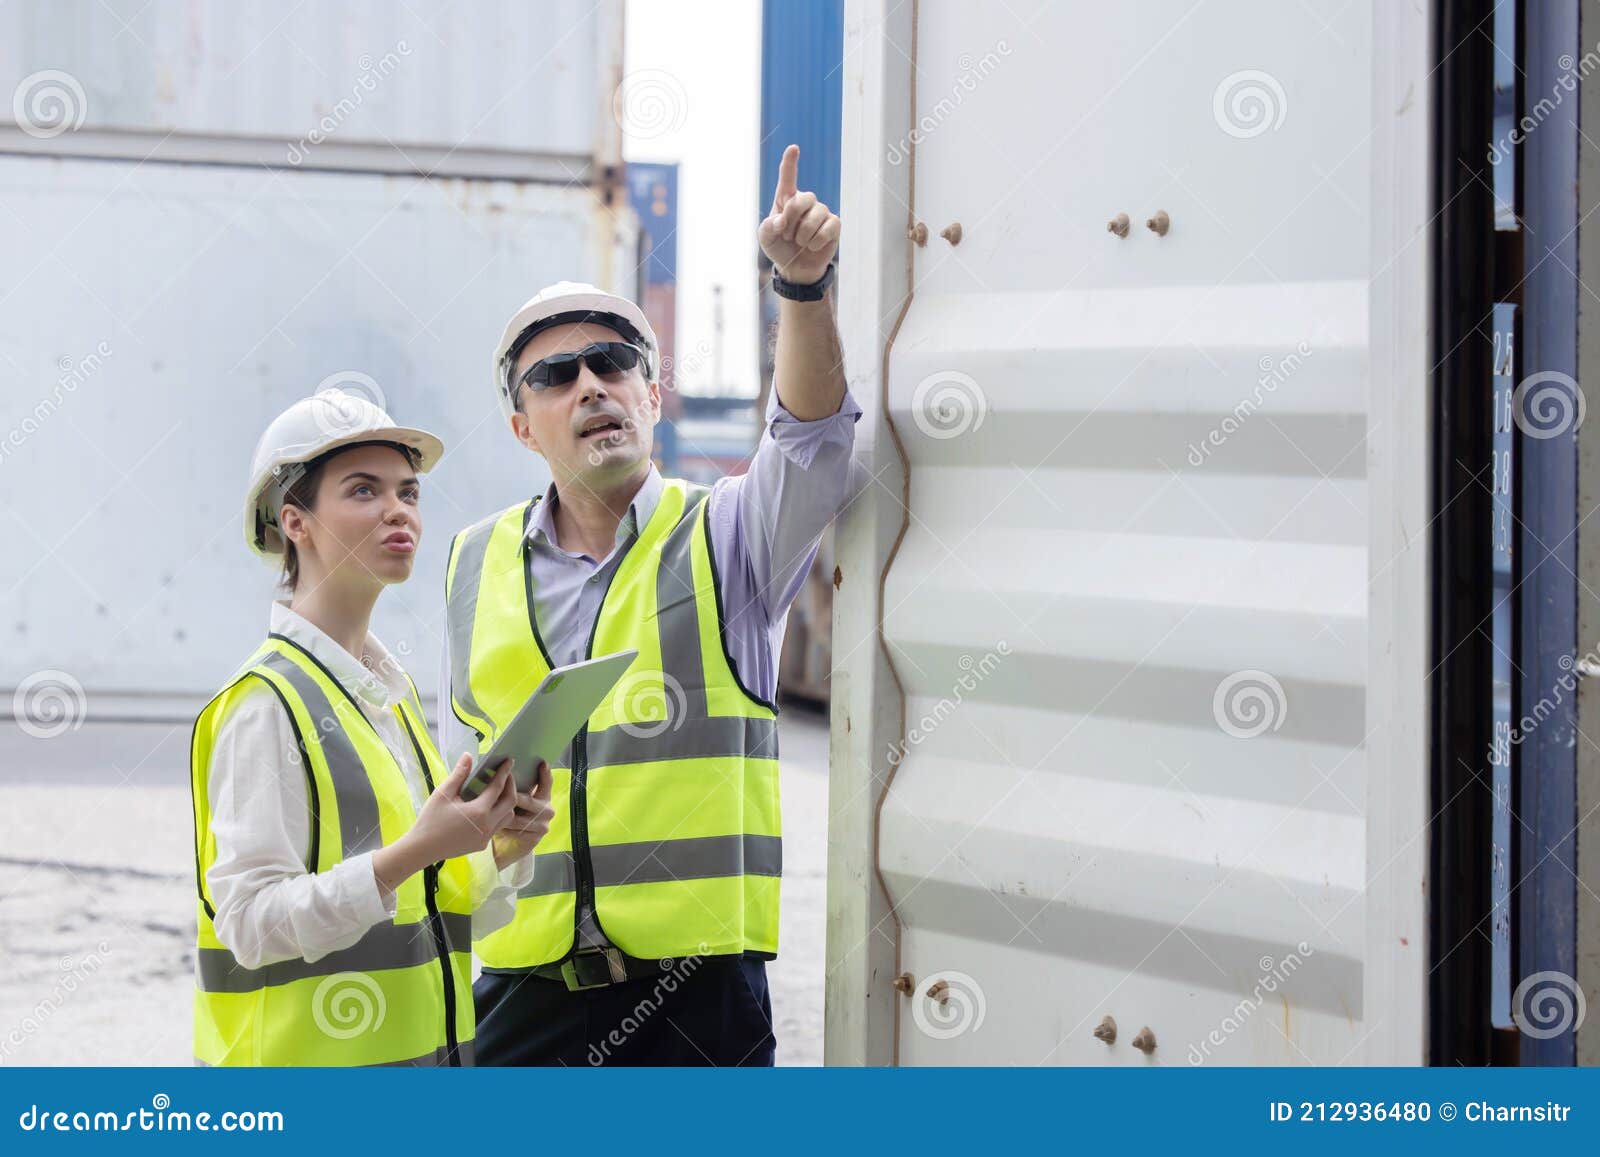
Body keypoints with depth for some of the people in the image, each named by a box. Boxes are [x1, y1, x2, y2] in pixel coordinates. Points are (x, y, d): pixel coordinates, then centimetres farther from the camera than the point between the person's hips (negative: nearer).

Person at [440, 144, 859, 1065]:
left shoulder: (724, 537, 3)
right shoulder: (478, 566, 12)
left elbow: (813, 439, -17)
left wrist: (805, 284, -33)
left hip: (697, 988, -3)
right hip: (524, 988, 3)